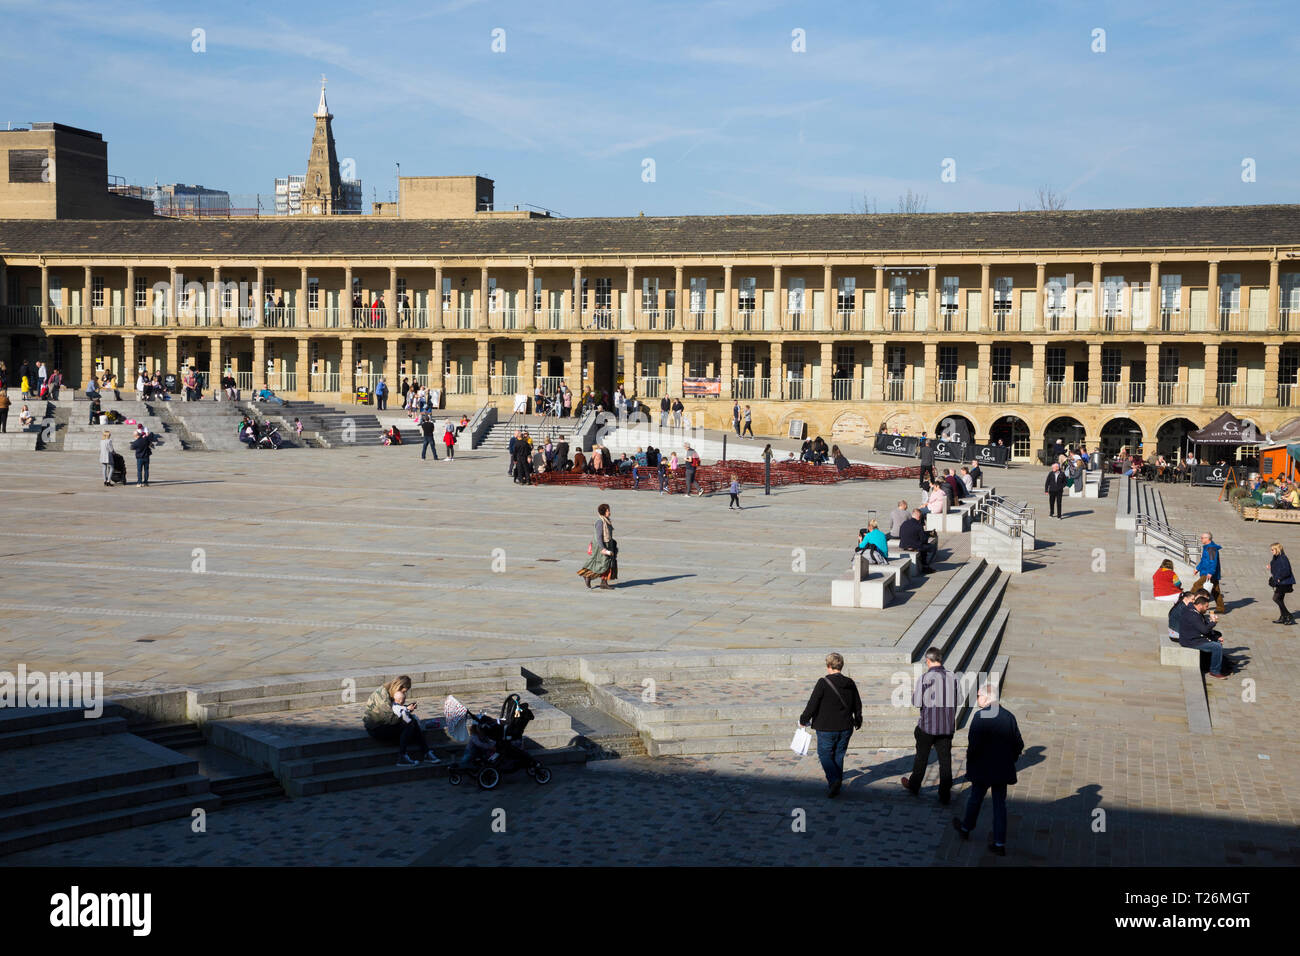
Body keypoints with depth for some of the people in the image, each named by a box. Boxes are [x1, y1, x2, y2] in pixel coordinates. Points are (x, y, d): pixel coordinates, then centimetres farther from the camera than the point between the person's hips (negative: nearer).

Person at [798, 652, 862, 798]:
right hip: (845, 728, 5)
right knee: (838, 755, 16)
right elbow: (858, 705, 14)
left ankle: (834, 779, -14)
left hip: (827, 728, -5)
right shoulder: (850, 684, 2)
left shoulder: (823, 683, -15)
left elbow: (812, 705, -14)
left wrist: (803, 720, 1)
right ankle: (836, 784, 20)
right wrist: (858, 721, 32)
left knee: (824, 754, 8)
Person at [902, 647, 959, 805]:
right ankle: (945, 795, 8)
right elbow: (955, 701, 6)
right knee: (945, 759, 7)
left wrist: (914, 693, 8)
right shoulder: (952, 677, -1)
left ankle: (914, 786, 32)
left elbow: (917, 703, -11)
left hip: (928, 725, -3)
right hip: (947, 725, 3)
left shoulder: (924, 678, -14)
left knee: (921, 757, 15)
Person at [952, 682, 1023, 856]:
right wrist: (1010, 760, 16)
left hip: (983, 769, -4)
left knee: (975, 799, 16)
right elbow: (1019, 744, 4)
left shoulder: (980, 716, -18)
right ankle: (1000, 843, 11)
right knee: (1000, 804, 10)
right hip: (1003, 769, 5)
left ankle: (966, 829, 38)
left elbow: (974, 744, -21)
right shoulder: (1009, 716, 0)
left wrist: (970, 762, -5)